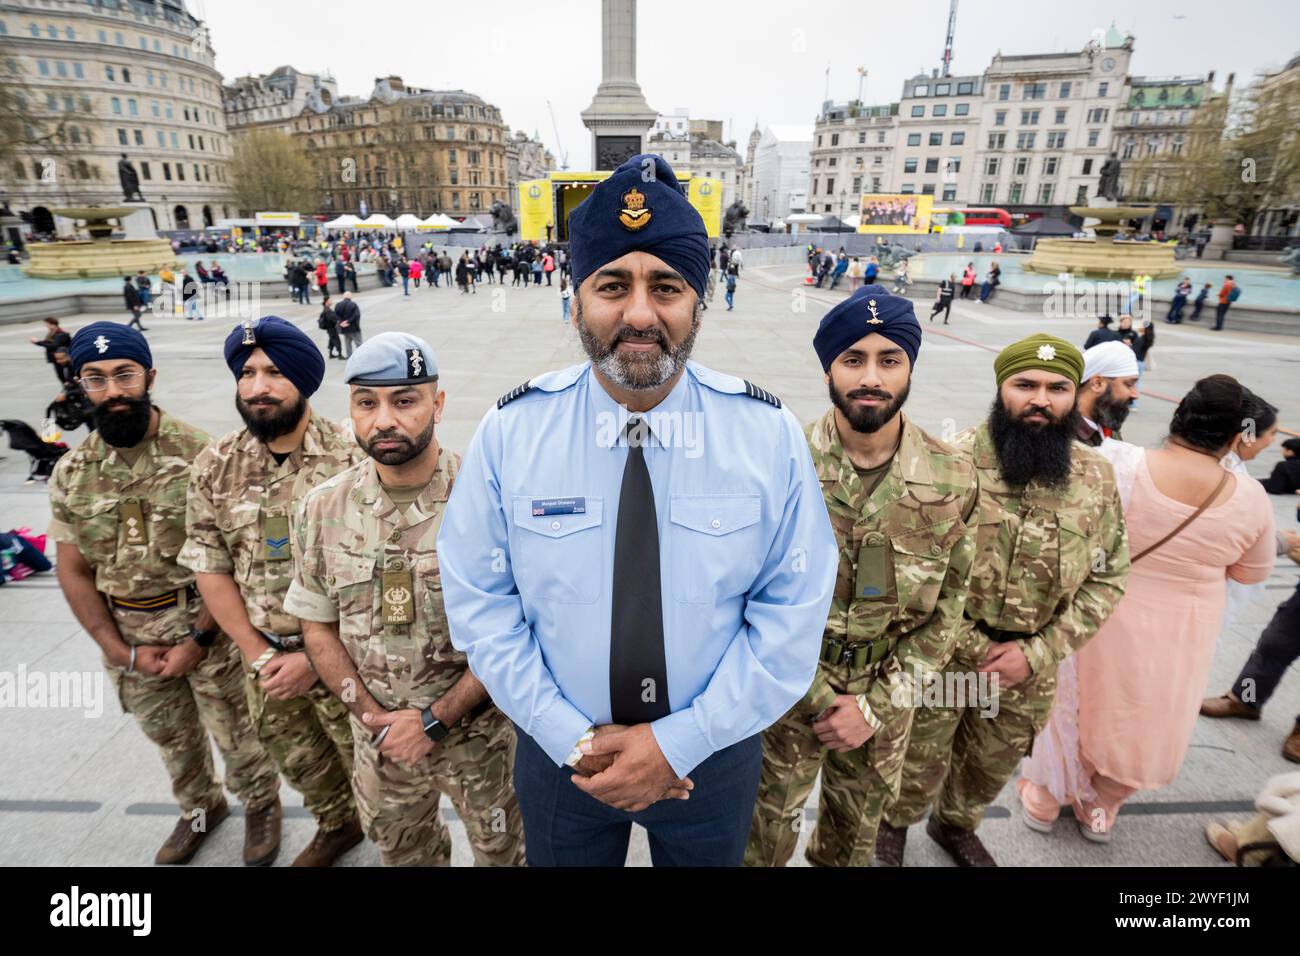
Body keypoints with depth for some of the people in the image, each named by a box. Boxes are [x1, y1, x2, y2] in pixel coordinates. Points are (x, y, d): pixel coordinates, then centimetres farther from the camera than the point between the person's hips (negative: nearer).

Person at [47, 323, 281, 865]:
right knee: (170, 738, 24)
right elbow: (74, 572, 3)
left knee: (235, 732, 12)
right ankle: (199, 808, 50)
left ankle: (261, 804, 40)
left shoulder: (198, 453, -16)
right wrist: (120, 650, -4)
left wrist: (199, 639, -16)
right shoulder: (71, 473, -1)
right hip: (129, 640, 5)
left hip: (206, 626, -4)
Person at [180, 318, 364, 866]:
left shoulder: (351, 458, -15)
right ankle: (337, 826, 52)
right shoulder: (215, 466, -2)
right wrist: (258, 654, -6)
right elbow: (209, 568, 1)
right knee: (296, 759, 24)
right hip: (264, 657, 5)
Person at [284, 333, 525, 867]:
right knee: (399, 850, 28)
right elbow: (317, 626, 2)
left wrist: (436, 718, -17)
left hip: (479, 731, -3)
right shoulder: (322, 509, -6)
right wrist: (373, 715, -8)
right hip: (378, 736, 4)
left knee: (501, 848, 20)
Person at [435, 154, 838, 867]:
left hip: (714, 751, 0)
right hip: (557, 750, 1)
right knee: (560, 856, 28)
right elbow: (479, 603, -9)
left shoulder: (770, 434, -16)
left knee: (709, 857, 28)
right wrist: (572, 736, -14)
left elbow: (794, 614, -12)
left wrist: (680, 742, -16)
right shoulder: (508, 432, -15)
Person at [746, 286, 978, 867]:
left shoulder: (953, 480, -10)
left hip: (886, 694, 3)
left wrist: (876, 705, -7)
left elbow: (946, 609, -3)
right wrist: (822, 697, -12)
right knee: (767, 833, 17)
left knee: (857, 834, 26)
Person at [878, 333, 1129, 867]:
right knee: (921, 761, 15)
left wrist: (1037, 652, -9)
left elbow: (1108, 578, 1)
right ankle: (893, 824, 47)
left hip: (1030, 663, 4)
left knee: (995, 762, 26)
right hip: (941, 654, -4)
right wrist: (971, 647, -15)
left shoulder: (1096, 478, -4)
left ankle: (955, 825, 57)